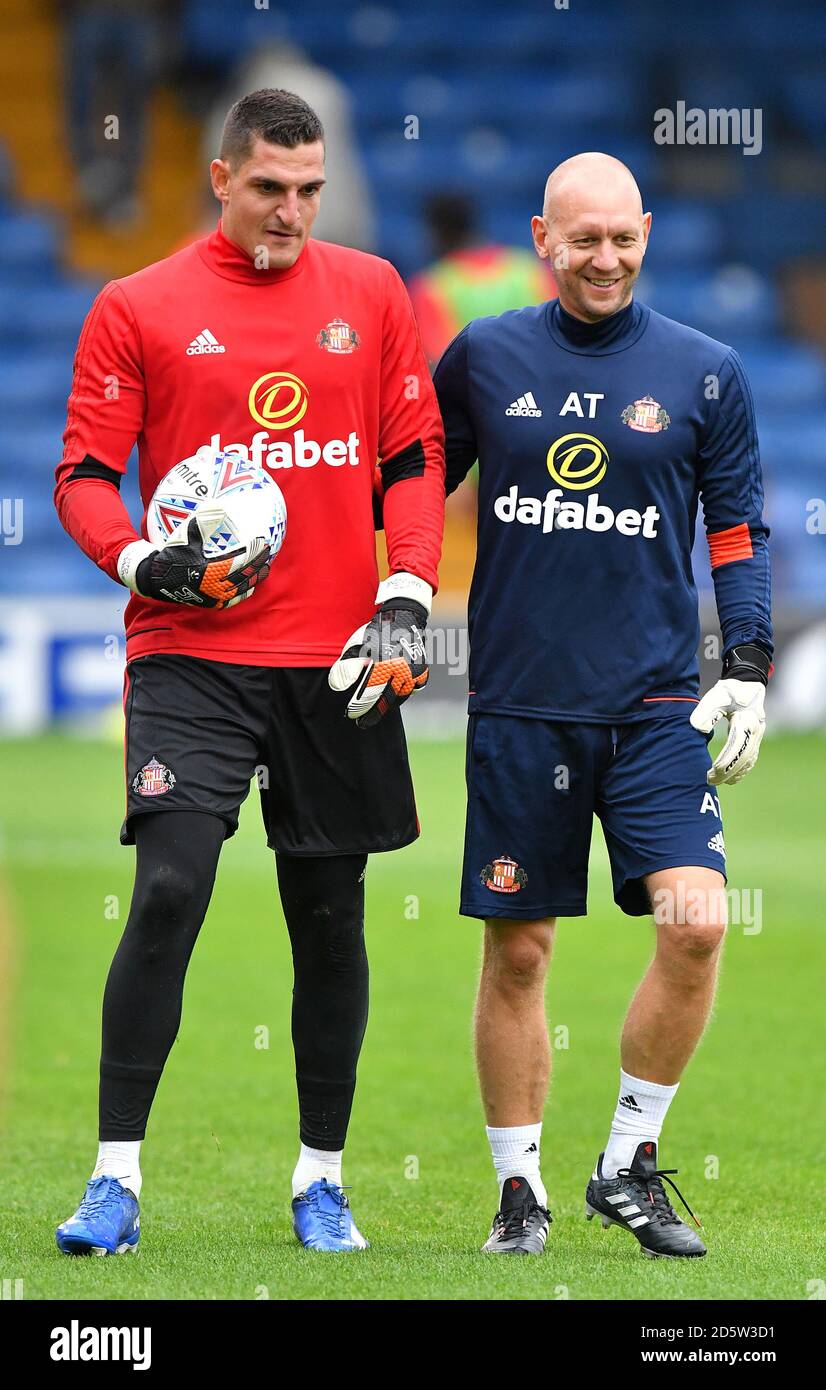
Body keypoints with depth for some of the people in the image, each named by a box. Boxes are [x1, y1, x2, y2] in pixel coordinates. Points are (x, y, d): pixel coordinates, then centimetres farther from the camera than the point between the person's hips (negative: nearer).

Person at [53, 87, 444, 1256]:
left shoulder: (370, 294, 9)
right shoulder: (138, 308, 1)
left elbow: (415, 457, 10)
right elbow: (84, 475, 2)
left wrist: (406, 599, -2)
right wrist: (144, 562, -17)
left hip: (337, 658, 3)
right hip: (191, 652, -3)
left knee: (331, 917, 7)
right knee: (168, 891, -15)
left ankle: (323, 1180, 18)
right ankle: (117, 1179, -11)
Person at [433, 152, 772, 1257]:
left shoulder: (704, 372, 5)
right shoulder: (484, 359, 5)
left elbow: (737, 529, 9)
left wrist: (748, 670, 0)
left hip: (656, 707, 0)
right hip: (519, 702, 0)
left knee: (695, 922, -15)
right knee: (517, 948, 3)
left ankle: (631, 1163, 1)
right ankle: (519, 1188, 15)